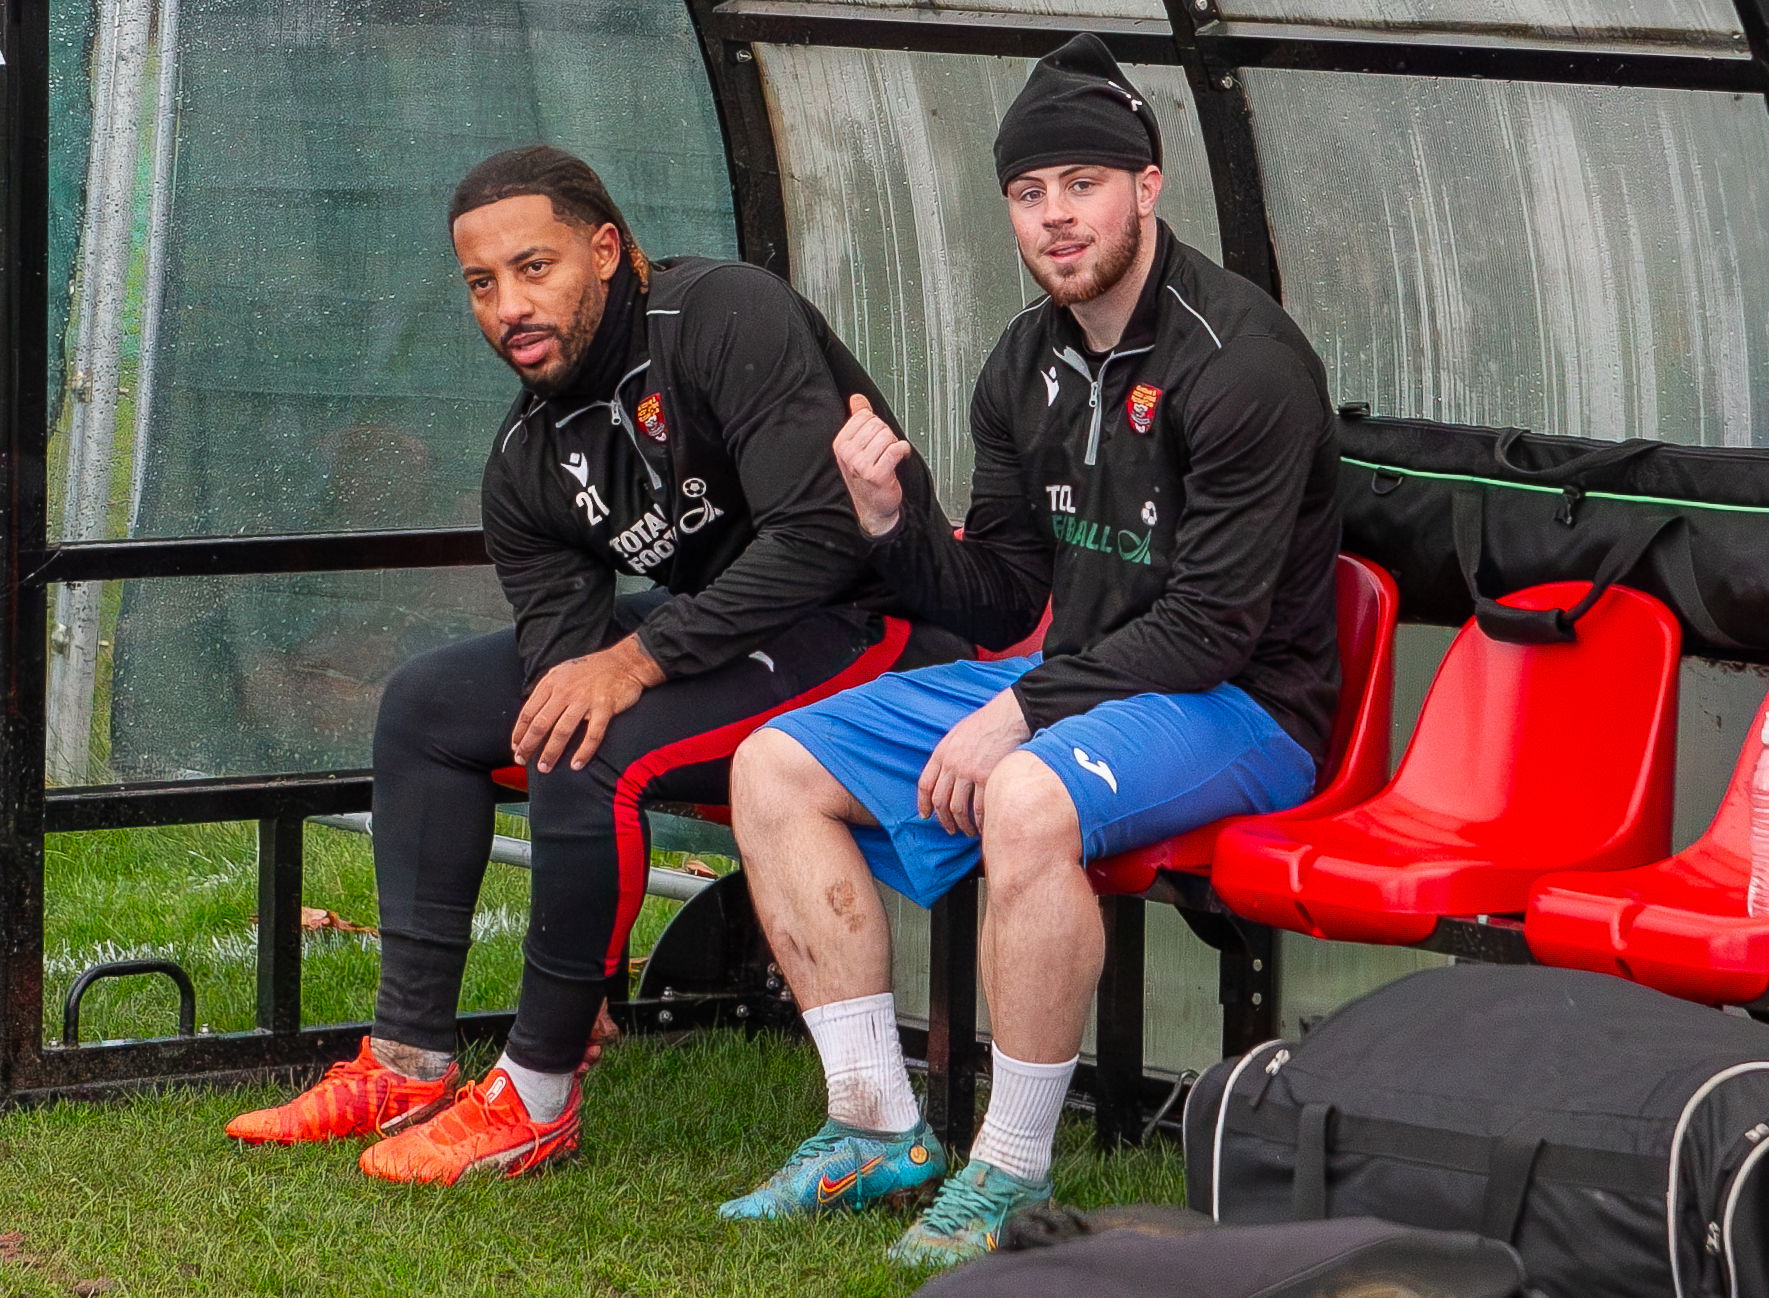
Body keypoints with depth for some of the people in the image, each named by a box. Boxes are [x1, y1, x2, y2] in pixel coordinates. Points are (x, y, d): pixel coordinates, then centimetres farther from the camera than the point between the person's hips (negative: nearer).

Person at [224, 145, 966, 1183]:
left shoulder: (726, 318, -22)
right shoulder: (527, 463, 0)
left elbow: (824, 534, -30)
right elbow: (564, 655, -6)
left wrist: (641, 658, -28)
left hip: (867, 627, -9)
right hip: (707, 624, 9)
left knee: (598, 755, -30)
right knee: (427, 706, 8)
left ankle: (537, 1099, -14)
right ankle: (409, 1066, 10)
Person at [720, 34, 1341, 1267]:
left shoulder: (1242, 358, -17)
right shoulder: (1028, 363, 8)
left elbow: (1209, 626, -21)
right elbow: (999, 602, 10)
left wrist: (1019, 715, -23)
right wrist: (894, 516, -9)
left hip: (1239, 707, -9)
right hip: (1070, 681, 9)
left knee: (1026, 798, -39)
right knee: (776, 767, 0)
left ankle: (1013, 1173, -24)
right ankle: (876, 1127, 2)